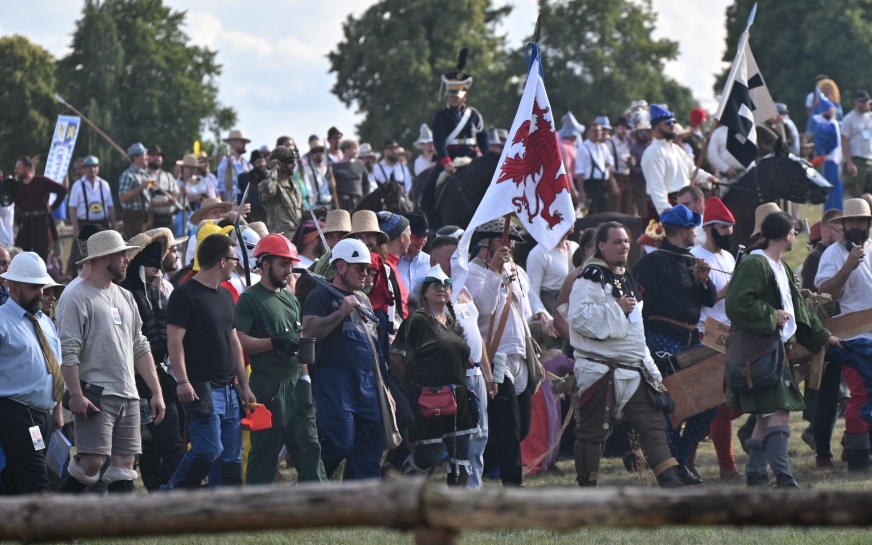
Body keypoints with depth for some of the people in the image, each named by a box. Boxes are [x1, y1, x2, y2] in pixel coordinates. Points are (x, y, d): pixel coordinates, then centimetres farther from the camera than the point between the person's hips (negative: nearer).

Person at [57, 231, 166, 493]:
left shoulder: (125, 298, 18)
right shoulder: (76, 297, -6)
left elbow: (140, 348, 20)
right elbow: (68, 351, -13)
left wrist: (157, 391, 14)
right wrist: (76, 395, -21)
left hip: (128, 396, 7)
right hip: (95, 397, -7)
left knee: (124, 468, 4)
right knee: (92, 462, -13)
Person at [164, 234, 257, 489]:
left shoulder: (225, 296, 19)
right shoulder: (185, 295, -7)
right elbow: (175, 340, -13)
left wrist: (244, 385, 19)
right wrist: (182, 381, -22)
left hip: (228, 389, 8)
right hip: (202, 388, -8)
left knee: (232, 458, 5)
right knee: (209, 450, -15)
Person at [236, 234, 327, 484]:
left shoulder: (290, 299, 20)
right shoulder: (250, 299, -6)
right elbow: (238, 340, -15)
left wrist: (305, 375, 17)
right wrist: (275, 343, -21)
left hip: (296, 382, 7)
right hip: (268, 385, -7)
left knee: (308, 445, 5)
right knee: (265, 448, -4)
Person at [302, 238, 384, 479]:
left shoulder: (363, 300, 23)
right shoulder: (321, 296, -2)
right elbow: (309, 331, -18)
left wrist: (381, 385, 23)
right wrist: (342, 311, -22)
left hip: (366, 381, 8)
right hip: (335, 378, -8)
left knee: (370, 445, 3)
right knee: (340, 441, -14)